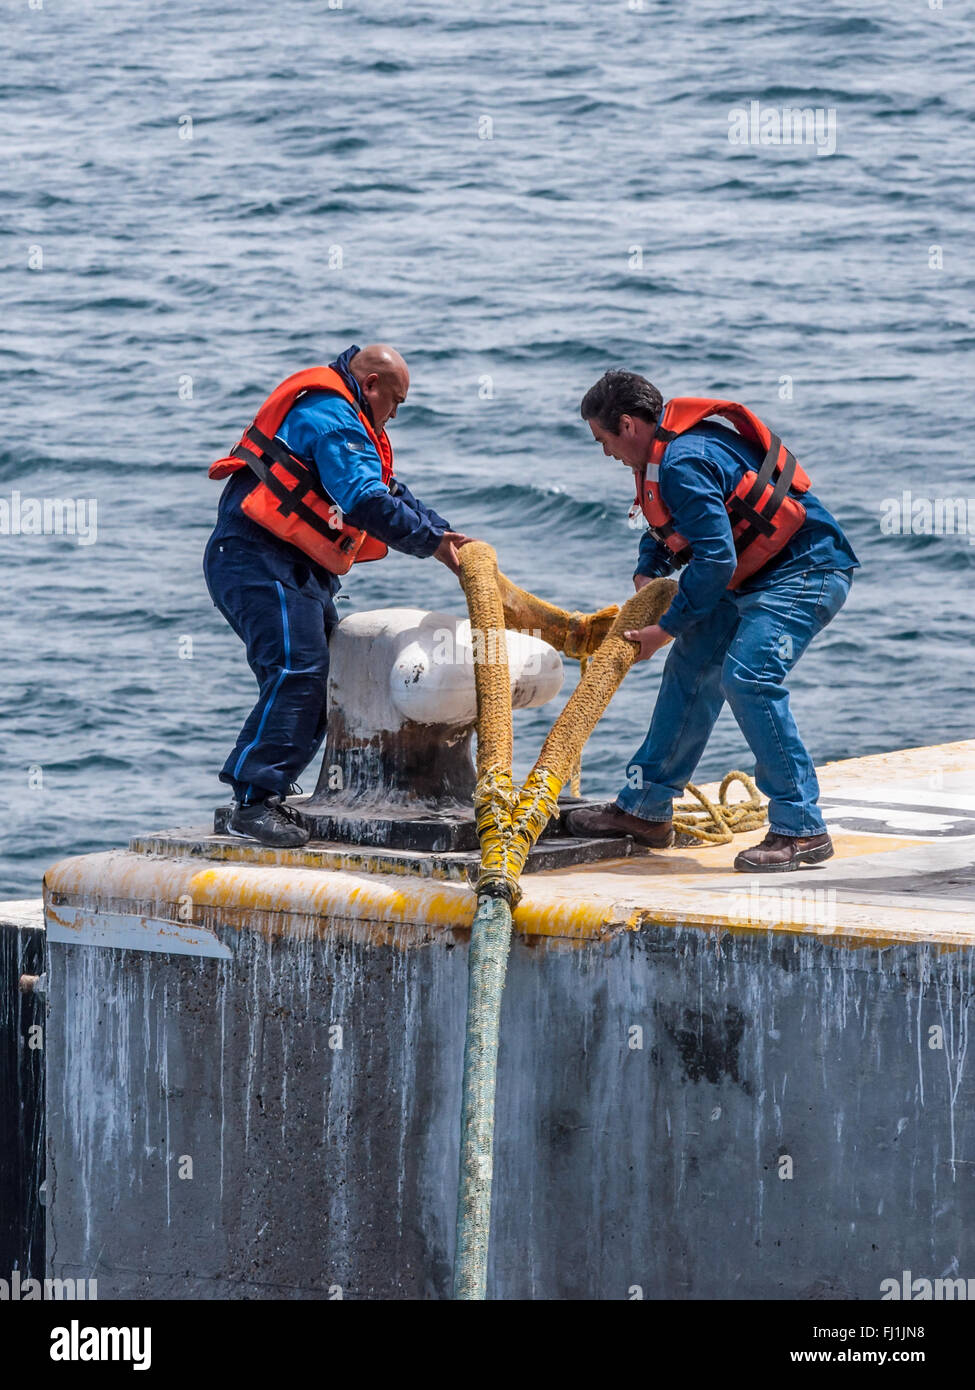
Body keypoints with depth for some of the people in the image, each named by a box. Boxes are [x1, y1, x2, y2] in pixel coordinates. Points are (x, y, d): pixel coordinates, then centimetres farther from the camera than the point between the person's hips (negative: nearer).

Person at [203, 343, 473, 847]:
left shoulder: (342, 420, 24)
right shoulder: (330, 417, -12)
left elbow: (393, 494, 26)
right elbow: (366, 501, -23)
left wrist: (446, 533, 13)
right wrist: (431, 543, -17)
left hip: (294, 569, 12)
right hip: (258, 559, -12)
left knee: (321, 680, 11)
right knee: (298, 670, -22)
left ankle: (266, 791, 11)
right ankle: (254, 801, -29)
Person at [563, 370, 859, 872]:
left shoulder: (685, 464, -24)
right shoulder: (671, 449, 10)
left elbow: (715, 559, -27)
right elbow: (667, 527, 27)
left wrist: (664, 629, -19)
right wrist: (646, 575, 7)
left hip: (804, 573, -11)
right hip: (757, 577, 11)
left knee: (747, 675, -25)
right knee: (691, 666, 13)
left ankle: (802, 830, -23)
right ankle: (644, 809, 24)